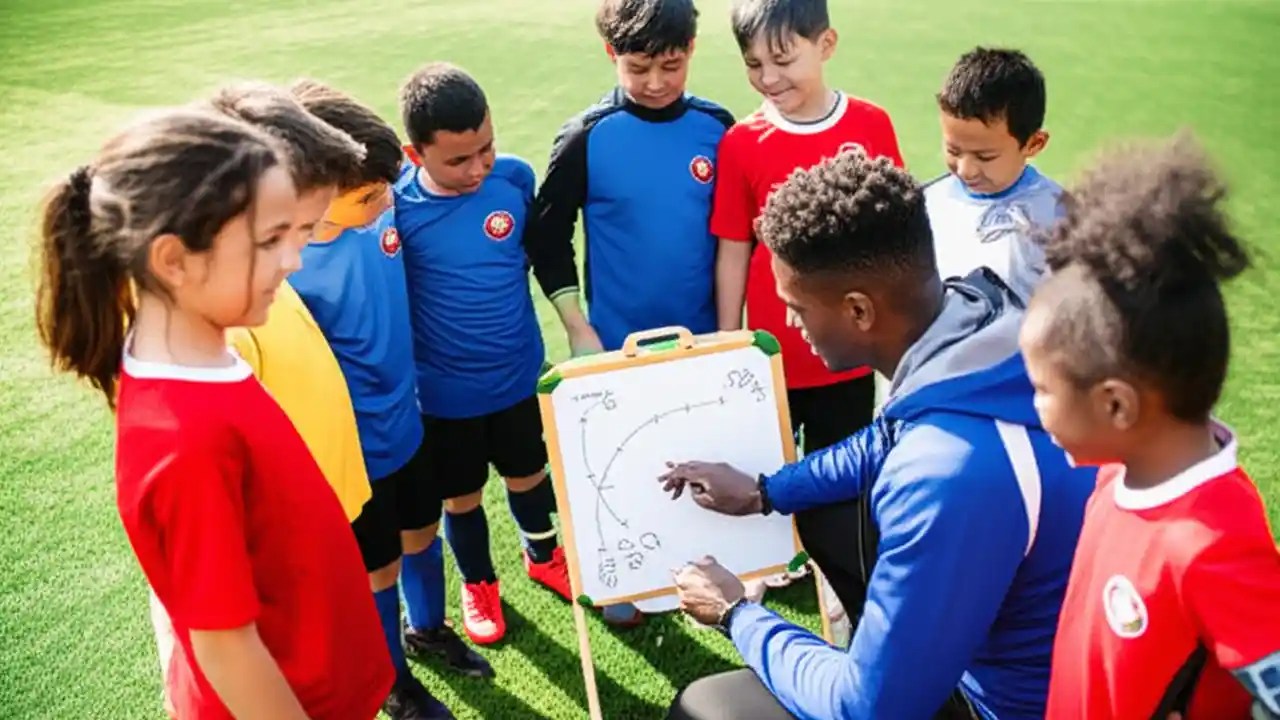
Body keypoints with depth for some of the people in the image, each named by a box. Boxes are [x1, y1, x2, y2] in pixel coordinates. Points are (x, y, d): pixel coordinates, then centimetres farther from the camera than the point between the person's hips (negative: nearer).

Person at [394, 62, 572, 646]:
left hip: (518, 372, 2)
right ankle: (479, 584, 45)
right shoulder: (396, 205, -22)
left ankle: (544, 556, 52)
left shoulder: (515, 177, -14)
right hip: (444, 389, -2)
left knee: (528, 472, 24)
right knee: (461, 495, 18)